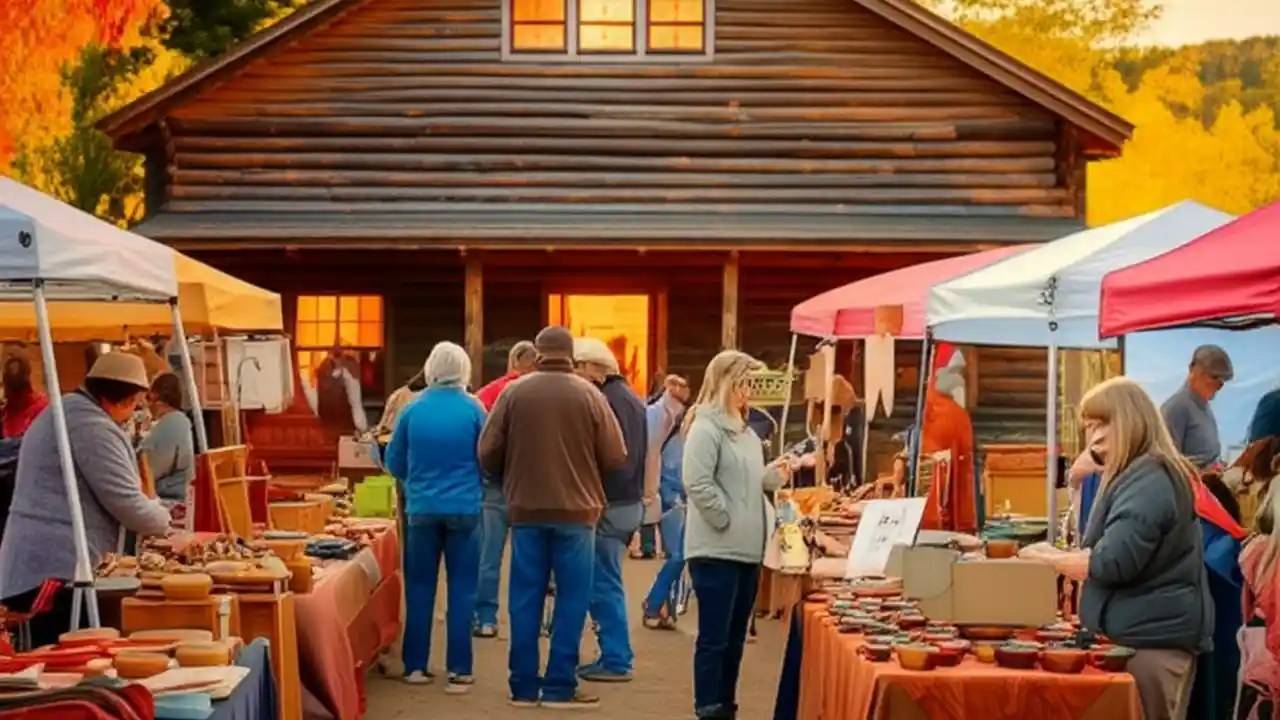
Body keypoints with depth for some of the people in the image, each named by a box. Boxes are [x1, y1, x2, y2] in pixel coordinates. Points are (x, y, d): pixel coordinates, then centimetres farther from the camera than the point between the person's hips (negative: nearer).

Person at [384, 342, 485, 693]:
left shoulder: (412, 409, -1)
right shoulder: (473, 408, -6)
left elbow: (394, 463, 6)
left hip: (421, 509, 1)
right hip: (464, 509, -1)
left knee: (420, 588, 11)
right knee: (462, 590, 4)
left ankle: (415, 666, 14)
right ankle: (458, 671, 3)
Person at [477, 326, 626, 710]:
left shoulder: (513, 393, -2)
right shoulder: (589, 395, -4)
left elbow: (488, 453, -1)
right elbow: (615, 457, -3)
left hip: (526, 509, 2)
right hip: (576, 510, -2)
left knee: (525, 599, 8)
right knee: (571, 598, 5)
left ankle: (523, 686, 12)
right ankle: (560, 686, 5)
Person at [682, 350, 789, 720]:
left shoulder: (744, 432, 18)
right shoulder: (706, 428, -10)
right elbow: (697, 483, -20)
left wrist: (773, 476, 6)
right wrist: (726, 522, -17)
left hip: (747, 549, 9)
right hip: (717, 550, -9)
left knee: (735, 637, 12)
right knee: (714, 637, -5)